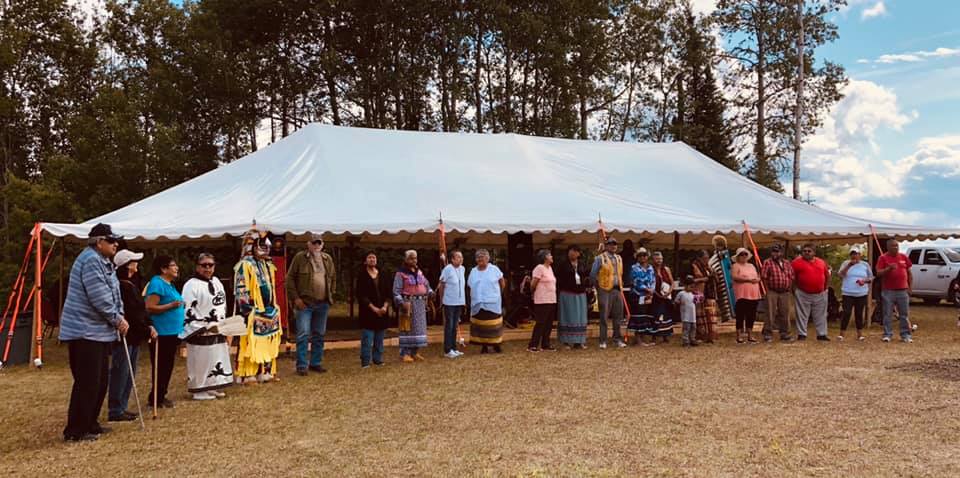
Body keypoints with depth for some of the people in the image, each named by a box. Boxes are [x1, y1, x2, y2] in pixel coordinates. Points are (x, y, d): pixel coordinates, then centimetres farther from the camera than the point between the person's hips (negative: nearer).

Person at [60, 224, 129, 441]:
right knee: (87, 382, -7)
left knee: (100, 381, 15)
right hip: (85, 331, -11)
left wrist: (119, 317, 2)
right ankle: (75, 430, 0)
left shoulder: (102, 262, 17)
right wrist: (117, 320, -12)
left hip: (98, 331, 11)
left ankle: (89, 424, 26)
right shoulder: (91, 260, -17)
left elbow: (113, 294, 17)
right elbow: (99, 297, -22)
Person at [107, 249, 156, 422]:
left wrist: (148, 326, 3)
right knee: (121, 373, -4)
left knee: (129, 374, 14)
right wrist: (147, 329, -14)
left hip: (133, 336, 10)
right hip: (124, 336, -10)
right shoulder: (122, 286, -16)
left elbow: (140, 309, 16)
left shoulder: (132, 284, 15)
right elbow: (132, 314, -20)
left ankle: (121, 407, 22)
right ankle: (115, 411, 3)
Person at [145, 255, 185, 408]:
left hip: (171, 332, 10)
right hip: (162, 333, -10)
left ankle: (161, 396, 22)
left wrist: (179, 306, 15)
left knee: (167, 366, 14)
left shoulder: (169, 284, 16)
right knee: (161, 367, -3)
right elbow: (150, 308, -20)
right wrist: (171, 305, -23)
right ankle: (156, 399, 6)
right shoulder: (157, 283, -13)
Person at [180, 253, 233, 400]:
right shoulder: (191, 285, -12)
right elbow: (188, 312, -16)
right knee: (201, 362, -3)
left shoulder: (216, 282, 13)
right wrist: (204, 328, -20)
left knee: (218, 359, 14)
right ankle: (201, 391, 7)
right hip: (201, 335, -8)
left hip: (218, 333, 8)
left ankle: (214, 387, 25)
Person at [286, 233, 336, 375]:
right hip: (304, 303, -5)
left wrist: (330, 294, 12)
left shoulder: (327, 259, 11)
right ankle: (301, 365, 3)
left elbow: (333, 278, 21)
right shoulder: (300, 257, -4)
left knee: (319, 335, 11)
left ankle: (316, 363, 21)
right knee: (303, 334, -5)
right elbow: (290, 278, -4)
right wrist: (295, 297, -9)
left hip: (323, 304, 5)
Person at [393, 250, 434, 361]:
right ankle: (405, 353, -1)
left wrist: (430, 293, 1)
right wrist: (401, 303, -22)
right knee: (407, 328, -6)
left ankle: (415, 352, 18)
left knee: (419, 327, 9)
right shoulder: (401, 273, -5)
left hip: (420, 303, 7)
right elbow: (396, 291, -9)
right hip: (408, 303, -7)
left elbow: (426, 284, 21)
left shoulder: (419, 272, 14)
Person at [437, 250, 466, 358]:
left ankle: (453, 348, 20)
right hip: (449, 303, -7)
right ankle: (447, 350, 4)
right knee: (449, 326, -2)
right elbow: (442, 285, -7)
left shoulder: (462, 269, 6)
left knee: (455, 326, 13)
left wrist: (464, 300, 15)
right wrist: (441, 300, -3)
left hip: (459, 302, 7)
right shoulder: (447, 269, -14)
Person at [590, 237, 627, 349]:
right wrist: (598, 286, 2)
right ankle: (603, 341, 3)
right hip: (605, 291, -5)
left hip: (617, 290, 6)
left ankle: (617, 339, 18)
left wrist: (620, 286, 14)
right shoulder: (600, 258, -6)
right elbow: (593, 275, -4)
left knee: (618, 316, 9)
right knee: (604, 317, -2)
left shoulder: (619, 258, 13)